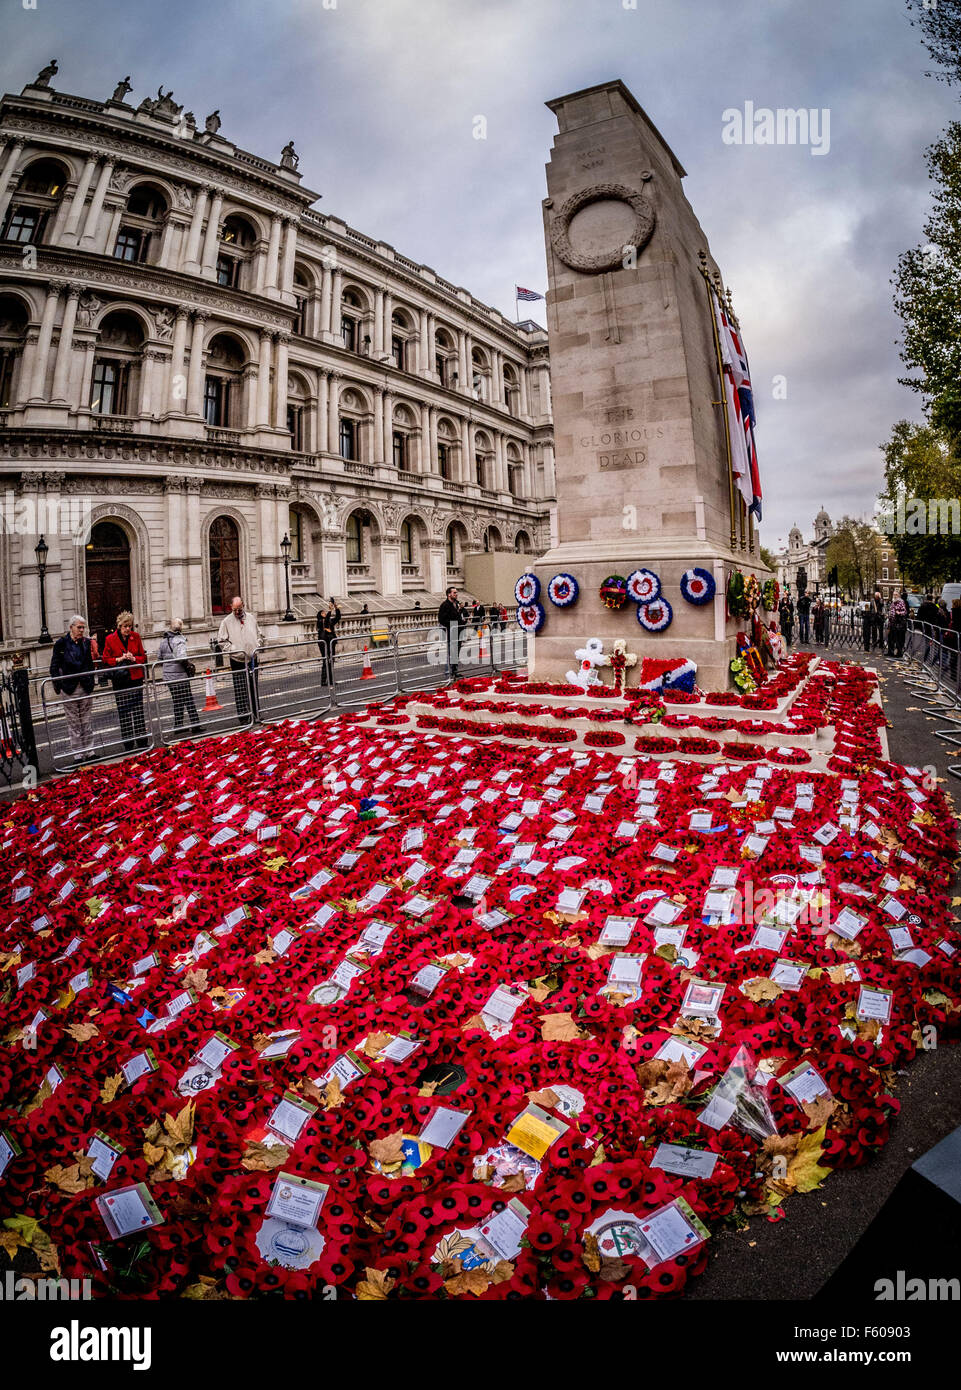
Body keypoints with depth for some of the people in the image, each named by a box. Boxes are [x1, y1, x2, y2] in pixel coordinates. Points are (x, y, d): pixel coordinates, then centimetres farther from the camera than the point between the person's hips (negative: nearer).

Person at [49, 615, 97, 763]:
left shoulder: (87, 642, 7)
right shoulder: (61, 643, -1)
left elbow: (91, 664, 8)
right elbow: (54, 666, -1)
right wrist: (58, 685, -9)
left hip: (86, 687, 3)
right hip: (70, 689, -3)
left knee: (87, 721, 9)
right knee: (74, 723, 2)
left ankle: (89, 751, 17)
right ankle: (78, 754, 7)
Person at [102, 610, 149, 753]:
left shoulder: (136, 637, 5)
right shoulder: (110, 639, -2)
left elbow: (143, 657, 9)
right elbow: (106, 660, 2)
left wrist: (134, 658, -10)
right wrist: (120, 659, -13)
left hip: (136, 678, 2)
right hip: (120, 681, -2)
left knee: (139, 710, 6)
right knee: (123, 712, 2)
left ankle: (142, 741, 15)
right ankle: (128, 744, 9)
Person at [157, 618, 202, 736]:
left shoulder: (163, 640, 8)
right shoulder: (179, 640, -15)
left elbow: (159, 657, 14)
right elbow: (181, 657, -27)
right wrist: (188, 666, -12)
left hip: (168, 676, 7)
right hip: (180, 676, -7)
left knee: (177, 702, 16)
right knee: (189, 701, 0)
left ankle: (178, 725, 20)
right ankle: (195, 725, 1)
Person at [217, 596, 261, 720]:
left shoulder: (251, 618, 8)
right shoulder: (227, 621, -4)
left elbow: (258, 635, 19)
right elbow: (222, 640, -3)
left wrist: (257, 648, 5)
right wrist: (233, 650, -12)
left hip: (252, 659, 4)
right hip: (237, 660, -4)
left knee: (254, 687, 12)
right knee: (240, 689, -4)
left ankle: (257, 712, 21)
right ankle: (243, 715, 1)